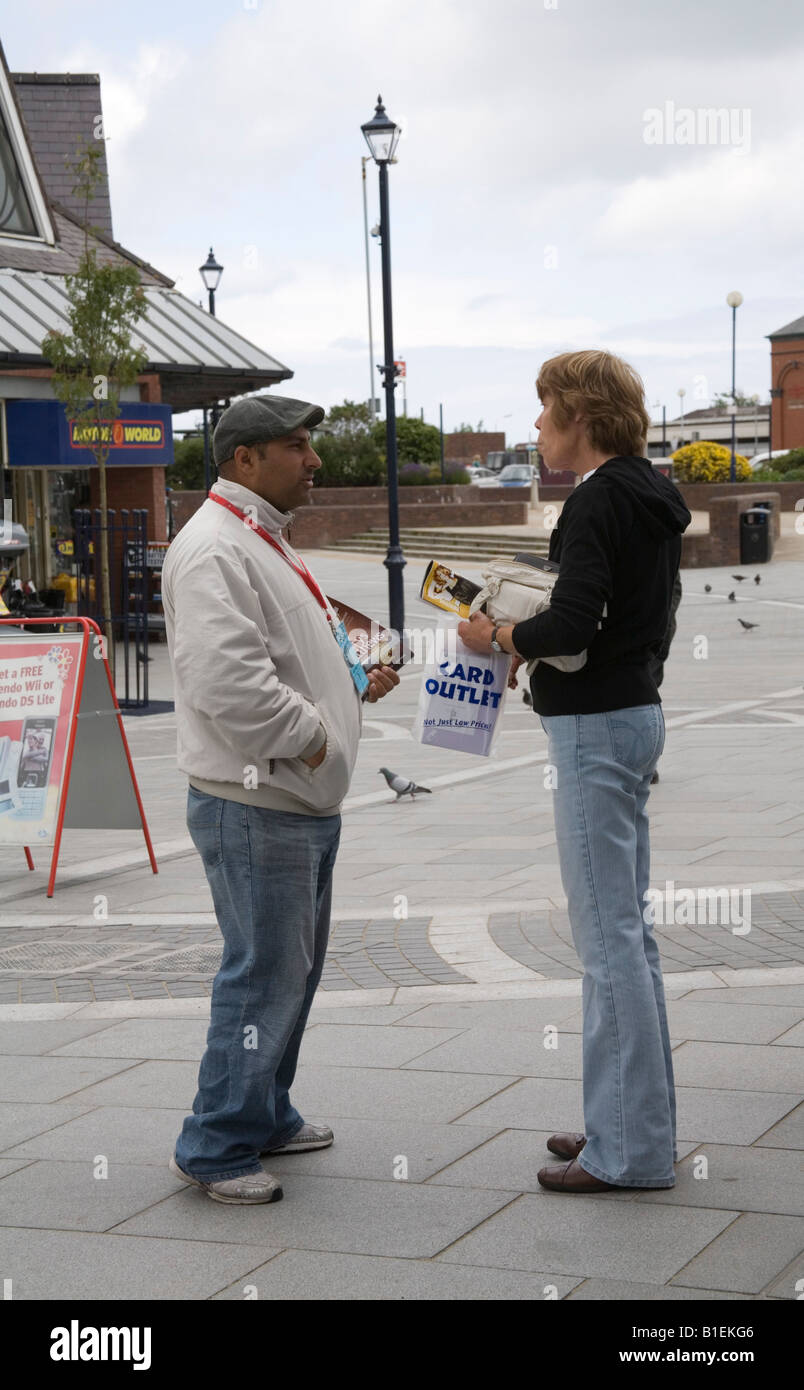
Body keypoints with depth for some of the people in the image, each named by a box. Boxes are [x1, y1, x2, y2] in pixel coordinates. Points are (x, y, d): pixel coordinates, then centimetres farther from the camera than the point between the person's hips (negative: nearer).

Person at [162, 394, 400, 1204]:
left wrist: (353, 685, 14)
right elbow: (228, 681, -28)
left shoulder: (263, 541, 19)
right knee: (264, 975, -6)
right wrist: (311, 733, -18)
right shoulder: (213, 548, -17)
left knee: (293, 969, 18)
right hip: (253, 806, -11)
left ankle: (265, 1117, 32)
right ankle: (213, 1148, 4)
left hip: (303, 802, 11)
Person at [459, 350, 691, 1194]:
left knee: (608, 935, -5)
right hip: (633, 711, 10)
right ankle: (637, 1122, 25)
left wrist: (500, 637, -9)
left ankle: (628, 1147, 1)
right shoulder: (649, 497, 14)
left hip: (595, 727, -10)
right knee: (626, 928, 16)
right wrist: (526, 634, 9)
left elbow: (574, 625, -26)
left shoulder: (598, 502, -16)